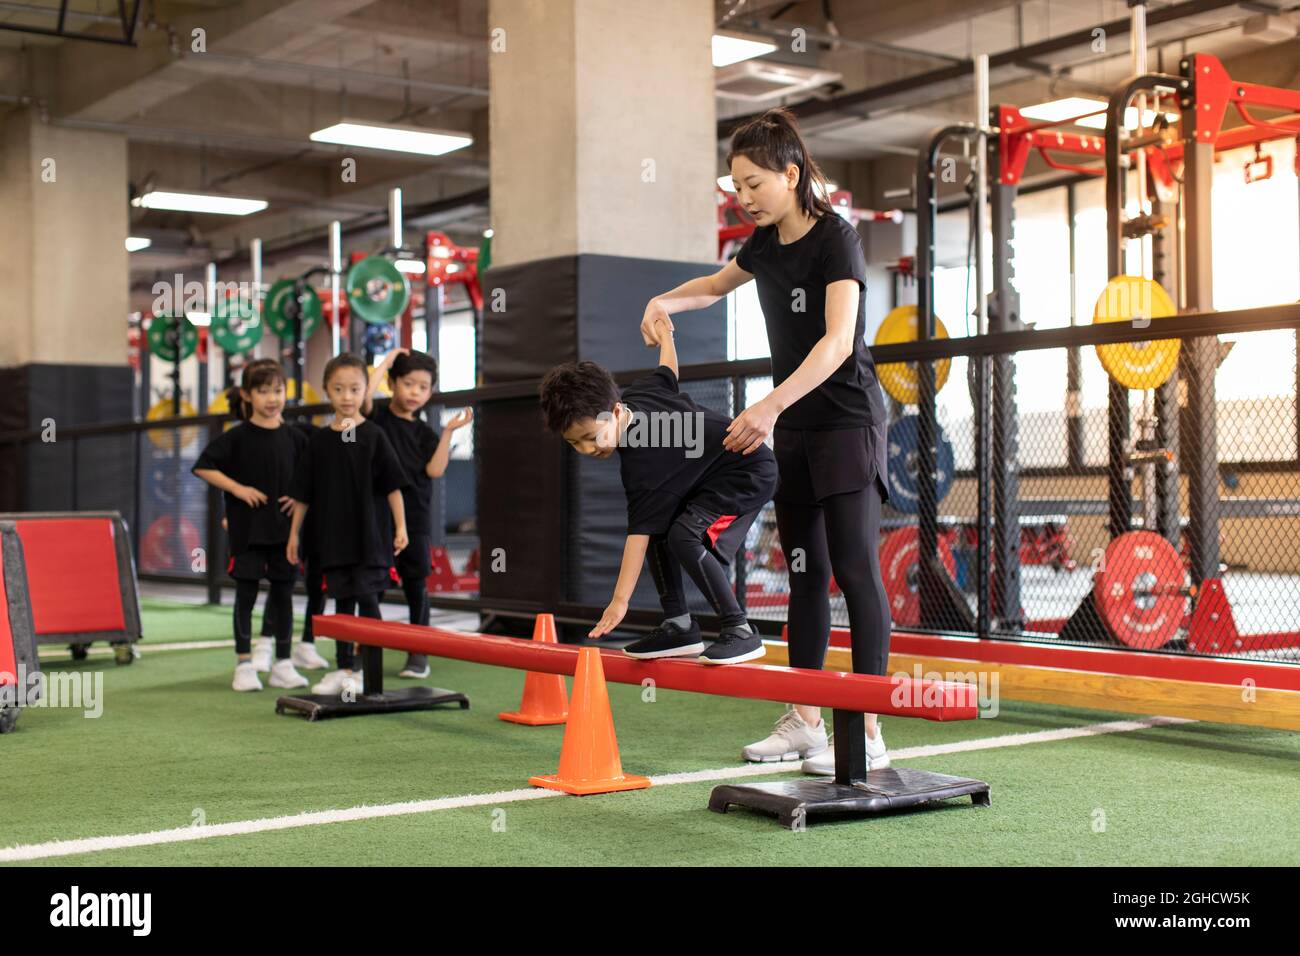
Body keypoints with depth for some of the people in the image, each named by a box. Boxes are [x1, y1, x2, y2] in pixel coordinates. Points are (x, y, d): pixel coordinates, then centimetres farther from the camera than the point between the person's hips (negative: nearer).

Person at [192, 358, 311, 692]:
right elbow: (203, 467, -6)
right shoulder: (237, 437, -5)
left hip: (285, 528, 3)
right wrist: (238, 489, -13)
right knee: (246, 593, 2)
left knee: (283, 594, 6)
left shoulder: (294, 438, 4)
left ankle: (282, 665, 15)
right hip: (247, 528, -3)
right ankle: (244, 665, 10)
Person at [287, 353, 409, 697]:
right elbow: (303, 493, 11)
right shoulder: (320, 440, 5)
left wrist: (400, 527, -7)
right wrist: (294, 532, 11)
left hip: (370, 532, -3)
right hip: (334, 533, 3)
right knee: (343, 601, 10)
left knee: (367, 598, -4)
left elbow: (392, 485, -4)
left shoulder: (373, 435, -4)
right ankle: (344, 669, 17)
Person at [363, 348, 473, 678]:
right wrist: (388, 360, -10)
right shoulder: (377, 418, 3)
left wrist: (449, 431, -7)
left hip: (414, 518, 2)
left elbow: (435, 469, -3)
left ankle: (419, 653, 13)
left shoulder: (425, 433, 10)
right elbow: (366, 393, -19)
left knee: (416, 584, 5)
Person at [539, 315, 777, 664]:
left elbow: (638, 532, -33)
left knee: (686, 534, -29)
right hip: (714, 471, 11)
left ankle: (740, 631, -20)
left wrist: (620, 601, -34)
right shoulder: (636, 392, -8)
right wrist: (664, 336, 34)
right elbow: (668, 373, 12)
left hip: (751, 473, -11)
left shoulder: (641, 464, -31)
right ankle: (679, 626, 8)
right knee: (658, 530, 5)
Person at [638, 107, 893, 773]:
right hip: (792, 426, 8)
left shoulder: (835, 238, -14)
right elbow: (715, 285, 30)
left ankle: (869, 733, -10)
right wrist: (666, 300, 8)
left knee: (854, 568, -11)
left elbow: (838, 340, -27)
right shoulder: (765, 243, 9)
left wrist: (771, 405, -37)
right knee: (805, 570, 10)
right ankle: (804, 720, 16)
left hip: (846, 421, -8)